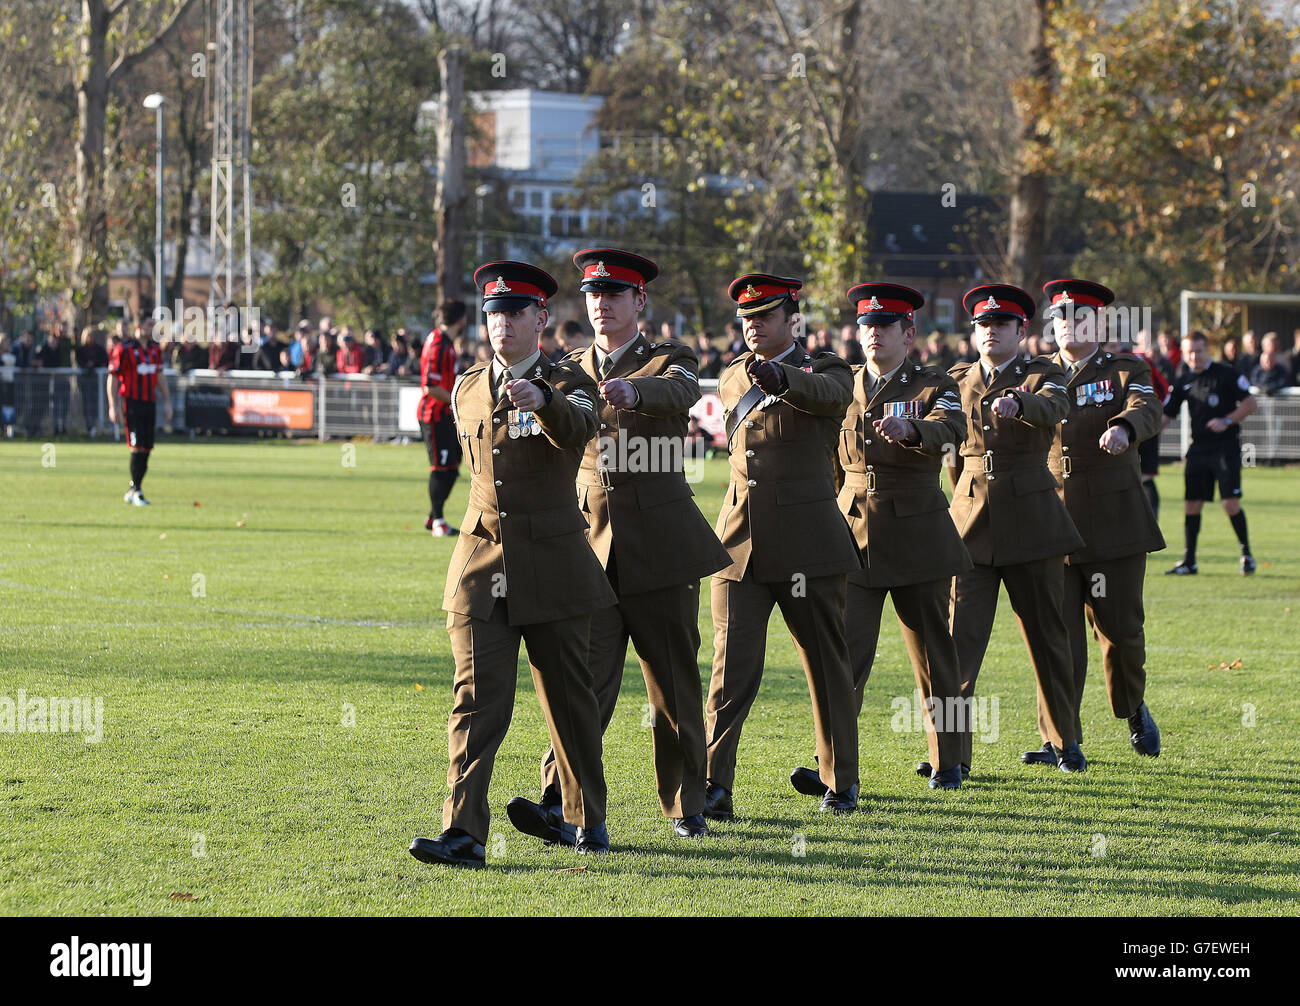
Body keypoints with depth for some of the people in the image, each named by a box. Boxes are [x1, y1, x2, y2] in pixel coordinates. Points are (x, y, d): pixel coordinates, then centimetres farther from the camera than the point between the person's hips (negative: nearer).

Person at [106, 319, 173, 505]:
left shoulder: (155, 349, 12)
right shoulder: (123, 349, -8)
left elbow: (160, 377, 20)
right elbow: (112, 378, -7)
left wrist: (167, 402, 16)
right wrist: (113, 406, -12)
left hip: (150, 404, 6)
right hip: (131, 403, -6)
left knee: (146, 448, 5)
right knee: (138, 447, -12)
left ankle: (132, 492, 16)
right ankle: (136, 491, -6)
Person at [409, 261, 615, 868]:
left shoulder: (566, 382, -5)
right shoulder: (468, 391, 8)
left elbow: (578, 429, -29)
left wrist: (542, 401, -50)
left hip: (552, 567, -3)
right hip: (481, 564, 3)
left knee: (568, 697, 9)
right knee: (476, 698, -9)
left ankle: (587, 818, 28)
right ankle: (463, 834, -16)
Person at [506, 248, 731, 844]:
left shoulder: (669, 359, 1)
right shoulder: (570, 371, 12)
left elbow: (682, 391, -23)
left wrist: (632, 391, -45)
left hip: (661, 548, -2)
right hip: (591, 548, 2)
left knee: (675, 685, 6)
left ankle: (686, 807, 19)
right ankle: (559, 807, -18)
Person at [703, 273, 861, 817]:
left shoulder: (825, 370, -3)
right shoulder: (733, 378, 12)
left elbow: (826, 393, -29)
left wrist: (778, 376, -47)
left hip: (808, 545, -3)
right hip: (740, 542, 3)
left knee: (827, 667, 7)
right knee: (731, 670, -7)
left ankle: (841, 783, 19)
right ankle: (715, 788, -11)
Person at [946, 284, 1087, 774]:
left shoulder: (1042, 373, -1)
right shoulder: (958, 380, 9)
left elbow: (1053, 407, -25)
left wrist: (1018, 403, -46)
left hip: (1031, 522, -1)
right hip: (971, 526, 1)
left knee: (1047, 634, 9)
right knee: (960, 636, -9)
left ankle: (1063, 739, 28)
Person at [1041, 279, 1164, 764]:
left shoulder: (1126, 370, 5)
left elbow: (1147, 410, -15)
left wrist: (1123, 427, -40)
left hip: (1114, 520, -2)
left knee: (1120, 627, 3)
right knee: (1058, 631, -5)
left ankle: (1134, 710, 31)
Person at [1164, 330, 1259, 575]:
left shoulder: (1226, 375, -4)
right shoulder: (1183, 383, 11)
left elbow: (1251, 404, -4)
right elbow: (1166, 414, 14)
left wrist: (1227, 421, -16)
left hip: (1226, 447, -5)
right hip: (1198, 449, 5)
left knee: (1231, 502, -12)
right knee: (1191, 504, 3)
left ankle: (1246, 555, 4)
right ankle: (1189, 561, 10)